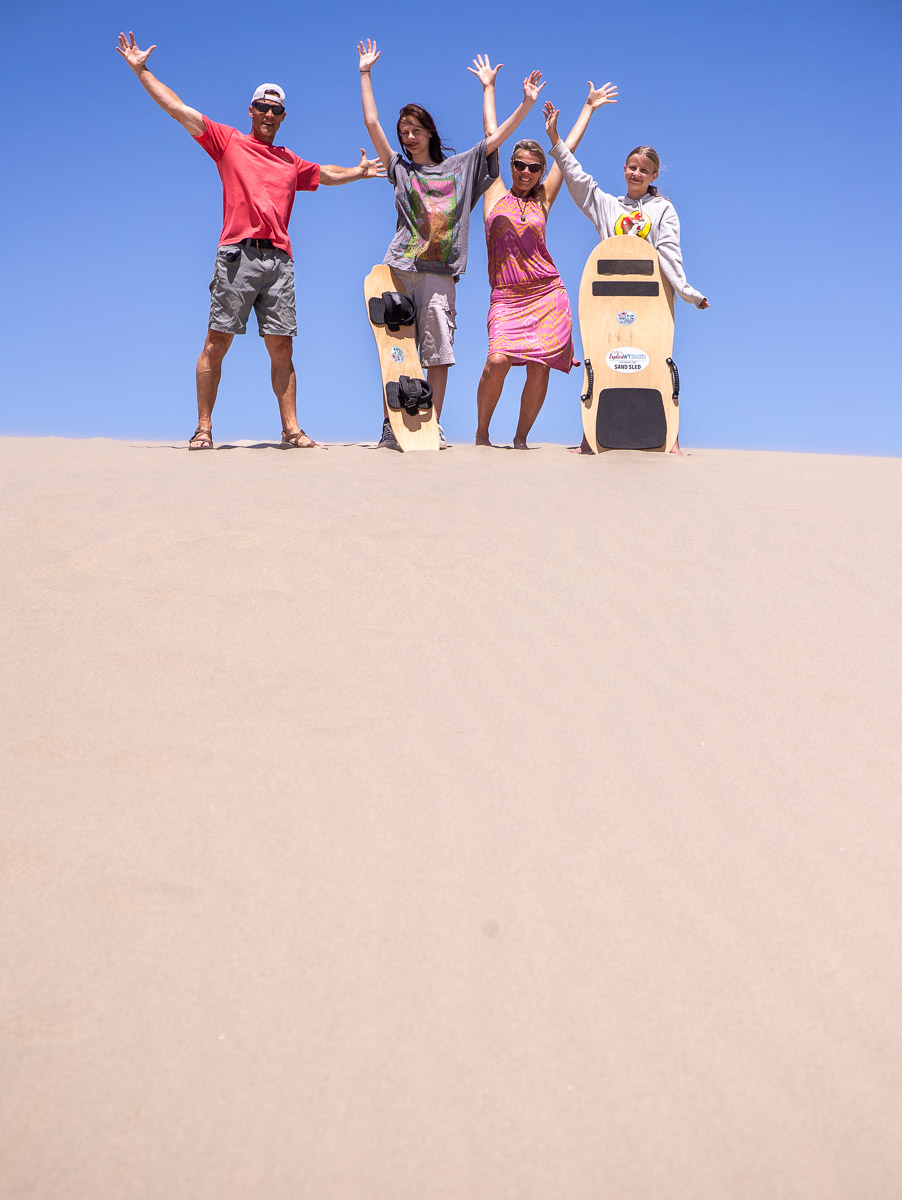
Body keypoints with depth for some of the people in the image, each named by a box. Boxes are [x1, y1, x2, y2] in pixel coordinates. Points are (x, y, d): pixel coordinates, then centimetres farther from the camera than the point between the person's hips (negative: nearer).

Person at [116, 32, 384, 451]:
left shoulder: (292, 162, 23)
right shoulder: (227, 141, 12)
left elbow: (328, 174, 44)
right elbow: (177, 108, 9)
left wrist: (359, 171, 41)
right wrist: (141, 70, 6)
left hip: (279, 259, 4)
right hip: (238, 254, -4)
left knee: (281, 348, 2)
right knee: (217, 343, -5)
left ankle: (291, 431, 3)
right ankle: (204, 429, -2)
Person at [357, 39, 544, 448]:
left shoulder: (460, 167, 16)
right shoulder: (399, 168, 15)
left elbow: (496, 137, 13)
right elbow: (371, 123, 10)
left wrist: (526, 104, 7)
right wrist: (365, 73, 11)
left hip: (439, 272, 0)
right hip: (400, 268, 0)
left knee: (438, 353, -4)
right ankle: (392, 426, 2)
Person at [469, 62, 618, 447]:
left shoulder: (542, 200, 11)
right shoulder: (495, 196, 9)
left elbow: (568, 150, 19)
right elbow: (492, 136, 16)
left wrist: (589, 107, 27)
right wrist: (488, 87, 22)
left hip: (547, 294, 2)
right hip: (507, 297, -2)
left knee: (538, 367, -5)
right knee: (498, 360, -18)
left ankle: (521, 437, 9)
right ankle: (481, 433, 0)